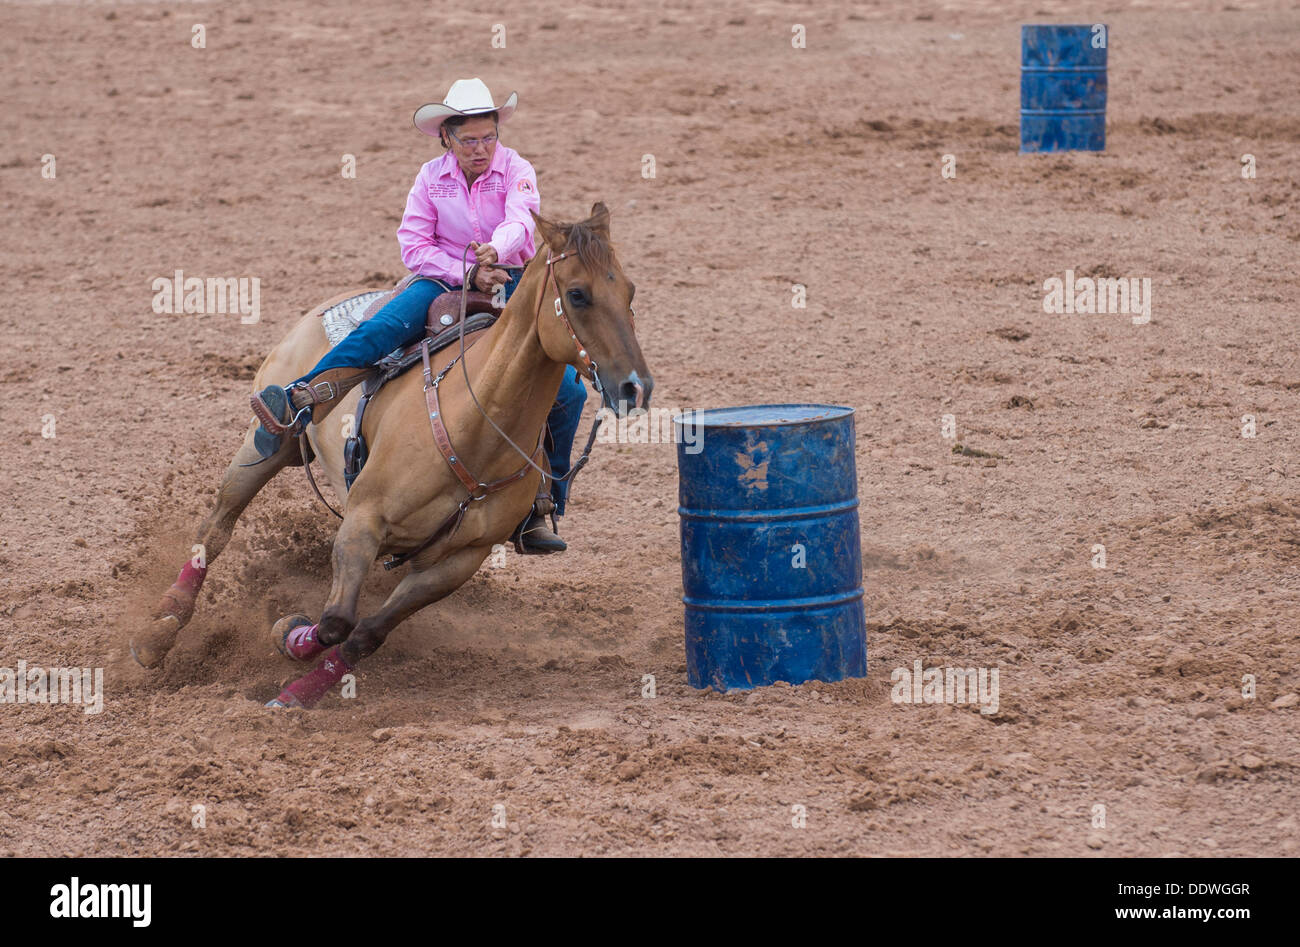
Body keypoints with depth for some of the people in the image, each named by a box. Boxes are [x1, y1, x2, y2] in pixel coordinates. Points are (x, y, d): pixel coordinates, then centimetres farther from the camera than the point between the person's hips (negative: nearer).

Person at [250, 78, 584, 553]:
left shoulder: (515, 170, -6)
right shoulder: (432, 176, 1)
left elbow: (521, 220, -26)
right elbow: (413, 244, -3)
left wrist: (495, 250, -50)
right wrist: (468, 273, -18)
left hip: (511, 284, 0)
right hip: (445, 280, 1)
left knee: (568, 391, -16)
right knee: (380, 329, -31)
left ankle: (537, 510, -6)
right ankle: (296, 402, -45)